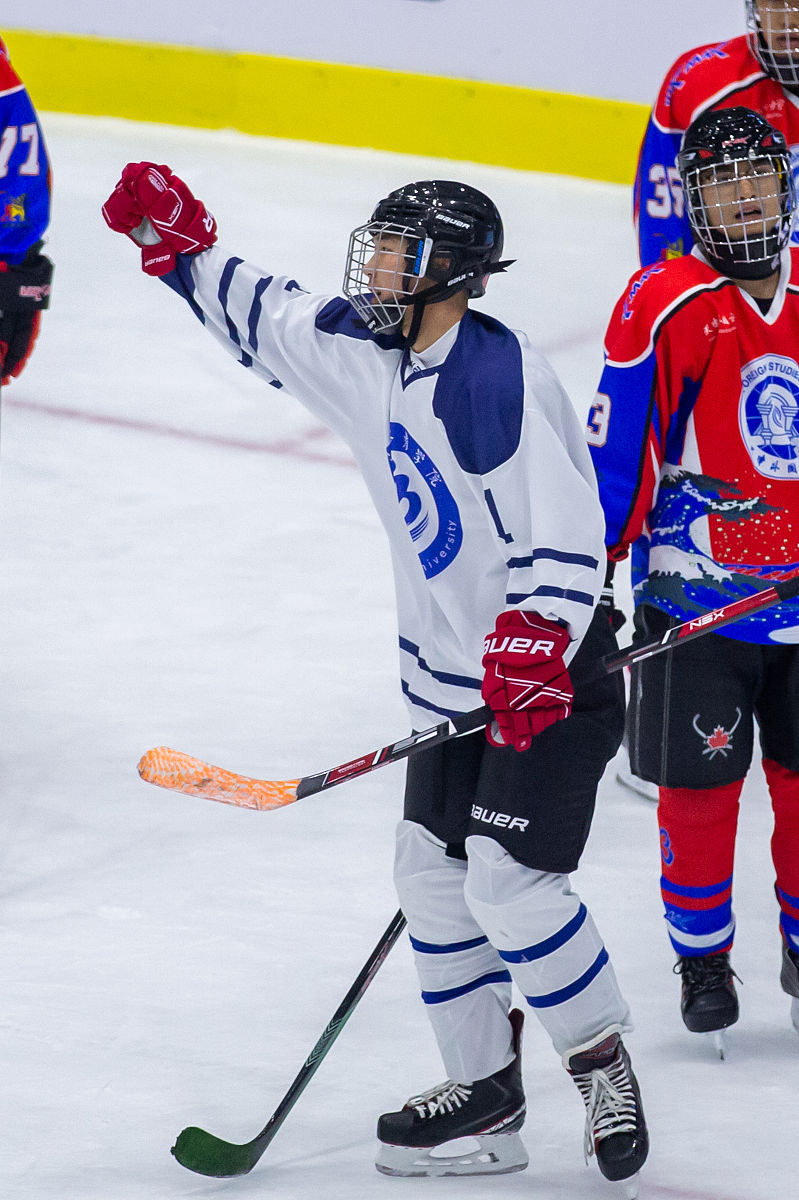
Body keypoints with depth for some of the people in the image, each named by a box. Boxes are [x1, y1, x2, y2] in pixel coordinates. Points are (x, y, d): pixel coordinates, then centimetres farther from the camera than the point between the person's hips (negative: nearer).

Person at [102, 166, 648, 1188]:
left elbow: (569, 533, -26)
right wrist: (177, 245, 12)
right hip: (452, 677, 9)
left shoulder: (501, 379, -23)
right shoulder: (367, 350, 3)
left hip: (552, 674, -9)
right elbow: (263, 320, 20)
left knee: (510, 883, -15)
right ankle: (485, 1095, 19)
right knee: (433, 871, 9)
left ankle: (602, 1062, 4)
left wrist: (532, 650, -35)